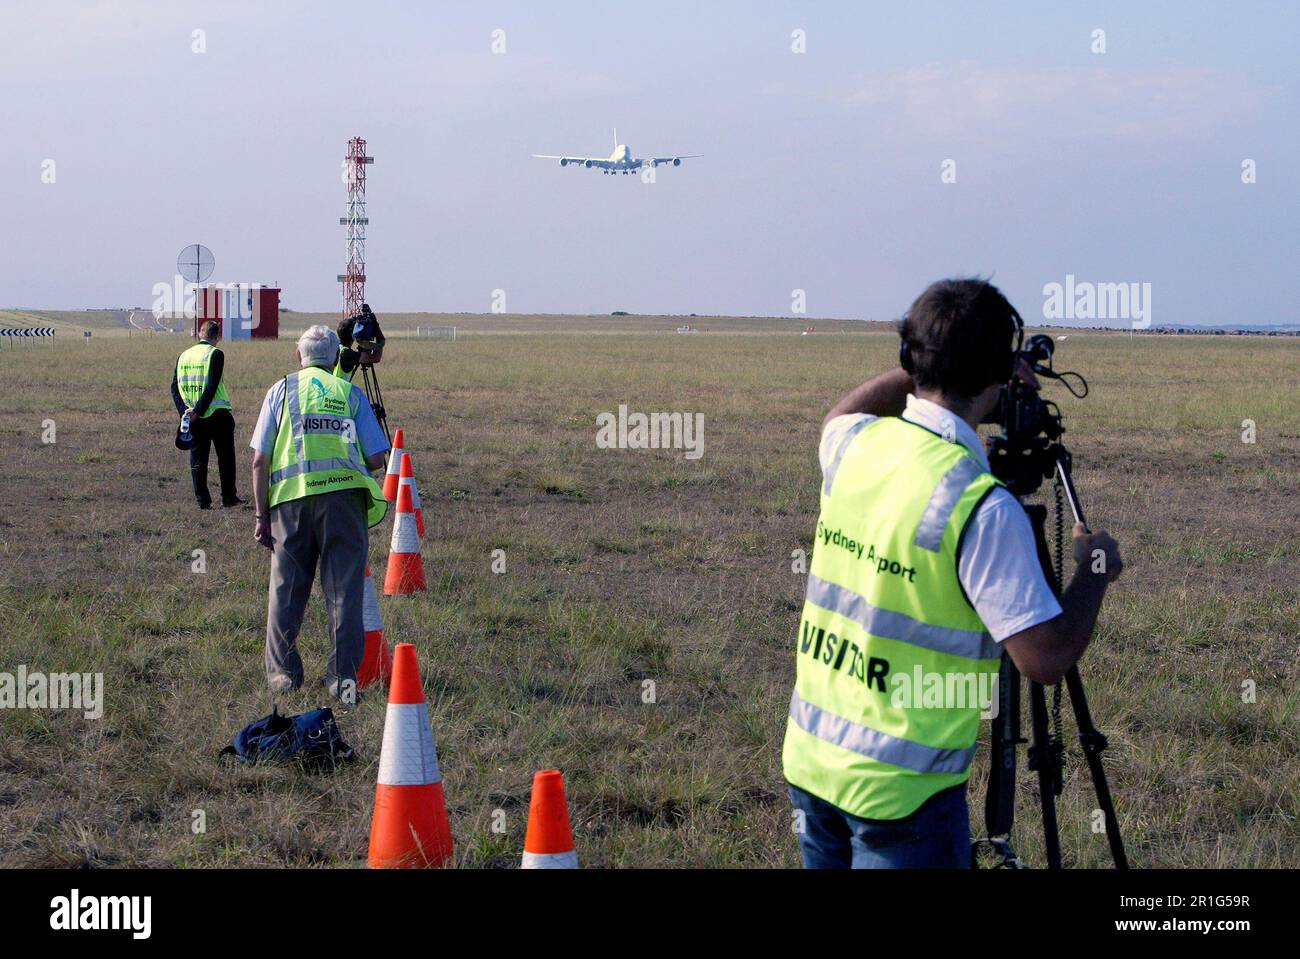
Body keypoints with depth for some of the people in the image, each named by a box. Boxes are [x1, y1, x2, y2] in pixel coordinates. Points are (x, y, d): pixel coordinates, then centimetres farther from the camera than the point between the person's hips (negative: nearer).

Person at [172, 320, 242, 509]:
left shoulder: (184, 355, 8)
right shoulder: (215, 354, -9)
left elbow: (175, 387, 3)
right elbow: (212, 386, -18)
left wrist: (184, 411, -4)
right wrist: (198, 411, -16)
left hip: (193, 417, 4)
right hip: (217, 414, -4)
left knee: (197, 460, 8)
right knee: (225, 458, 8)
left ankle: (203, 500, 6)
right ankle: (228, 497, 10)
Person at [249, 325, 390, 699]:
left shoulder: (282, 390, 13)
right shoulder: (351, 393, 13)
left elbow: (260, 460, 5)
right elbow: (376, 458, 7)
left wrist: (262, 515, 8)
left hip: (291, 495, 0)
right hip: (345, 495, 0)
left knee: (286, 588, 11)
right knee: (344, 589, 3)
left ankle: (283, 672, 14)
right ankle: (343, 676, 0)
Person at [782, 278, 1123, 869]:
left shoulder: (855, 445, -2)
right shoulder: (981, 507, -22)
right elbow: (1047, 657, -19)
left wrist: (925, 367, 23)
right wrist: (1095, 568, -3)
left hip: (809, 759, 7)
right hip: (900, 788, -7)